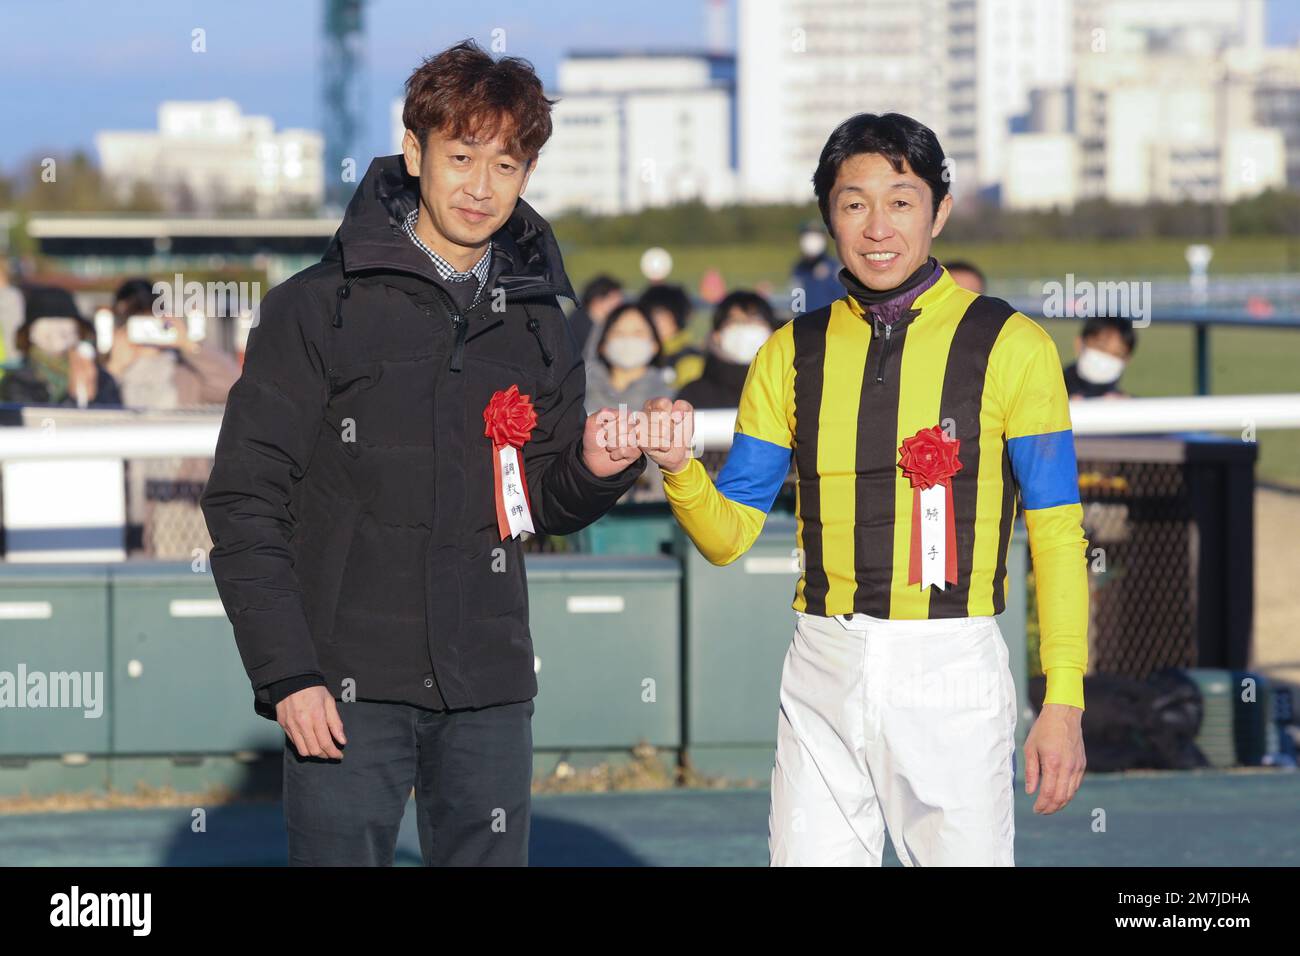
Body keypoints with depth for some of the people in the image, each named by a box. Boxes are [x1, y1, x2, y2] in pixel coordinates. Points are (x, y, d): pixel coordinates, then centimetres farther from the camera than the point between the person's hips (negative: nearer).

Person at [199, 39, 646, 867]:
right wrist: (286, 674, -13)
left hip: (490, 692, 4)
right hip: (349, 689, -4)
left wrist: (595, 470, -4)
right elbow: (245, 502, -5)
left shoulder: (539, 328, 11)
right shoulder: (318, 310, -3)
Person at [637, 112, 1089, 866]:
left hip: (952, 670, -3)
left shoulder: (1009, 346, -1)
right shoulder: (793, 353, 9)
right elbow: (730, 534, 10)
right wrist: (681, 467, -11)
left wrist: (1064, 698, -9)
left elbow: (1057, 533, -2)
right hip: (824, 670, 3)